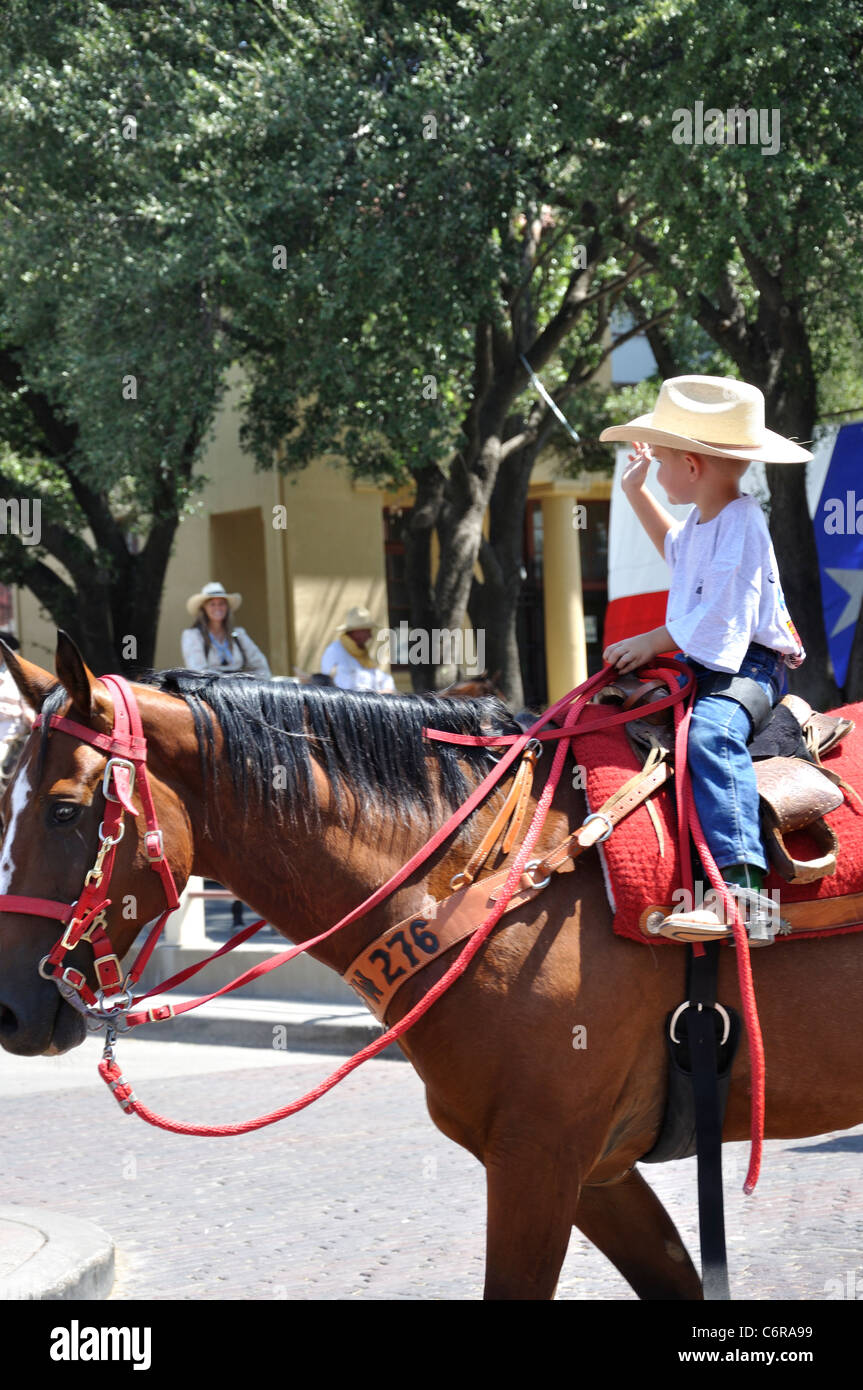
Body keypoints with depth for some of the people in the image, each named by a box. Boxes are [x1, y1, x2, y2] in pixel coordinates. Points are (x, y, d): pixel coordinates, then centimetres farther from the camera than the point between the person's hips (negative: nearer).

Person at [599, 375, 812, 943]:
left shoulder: (741, 524, -17)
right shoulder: (705, 519, 14)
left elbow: (717, 621, -21)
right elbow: (676, 549, 40)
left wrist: (652, 642, -11)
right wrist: (636, 493, 34)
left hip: (750, 666, -11)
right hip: (705, 665, 11)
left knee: (710, 732, -39)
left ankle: (743, 894, -54)